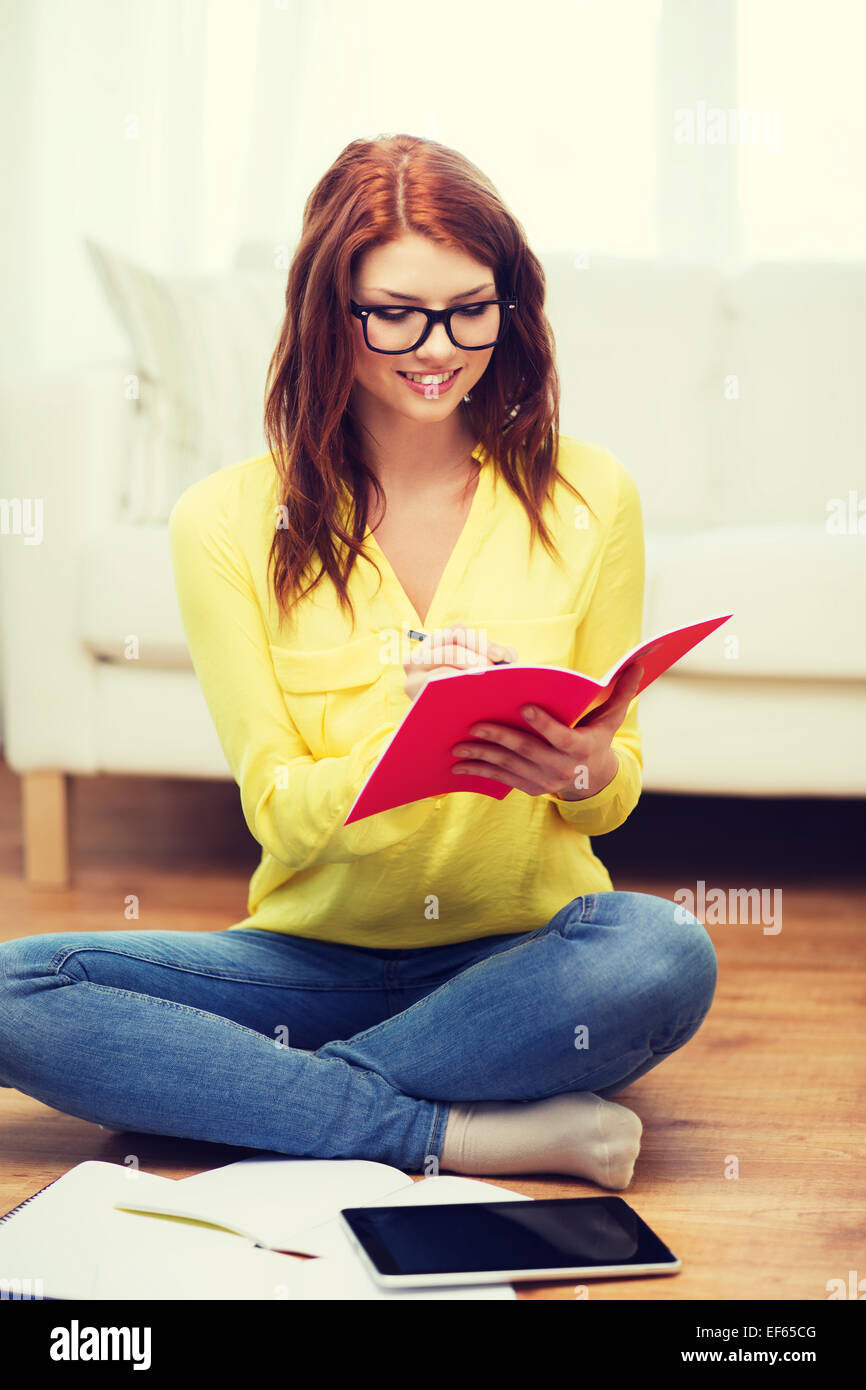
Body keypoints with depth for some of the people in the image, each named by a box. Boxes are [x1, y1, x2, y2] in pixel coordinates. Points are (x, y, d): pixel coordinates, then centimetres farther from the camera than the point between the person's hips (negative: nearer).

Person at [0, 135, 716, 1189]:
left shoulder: (587, 496, 0)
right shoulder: (230, 522, -3)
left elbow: (619, 789, 4)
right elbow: (280, 812, -6)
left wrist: (582, 772, -21)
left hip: (521, 962, 0)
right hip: (315, 959, 0)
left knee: (664, 954, -34)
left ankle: (252, 1091, -20)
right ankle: (464, 1133, -25)